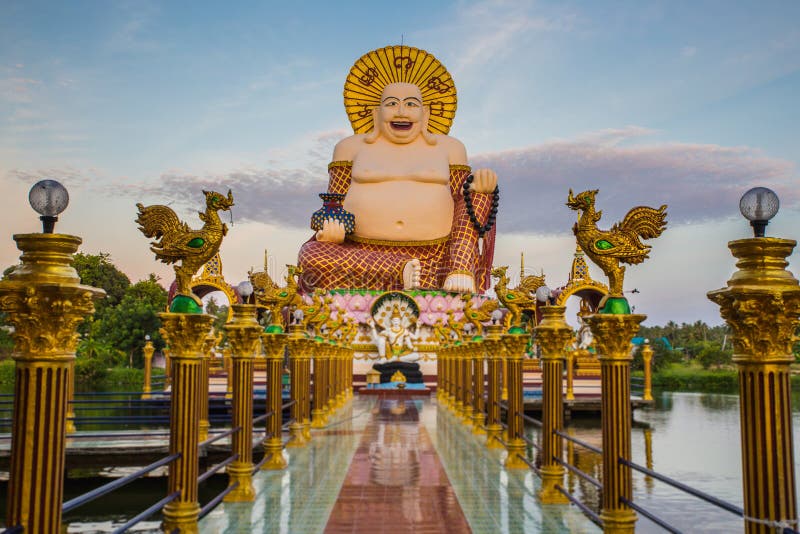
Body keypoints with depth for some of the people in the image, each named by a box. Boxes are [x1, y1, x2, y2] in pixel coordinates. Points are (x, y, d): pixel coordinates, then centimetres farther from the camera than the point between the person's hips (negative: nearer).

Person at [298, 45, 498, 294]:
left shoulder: (448, 148, 16)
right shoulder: (352, 147, 15)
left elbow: (462, 201, 12)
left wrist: (479, 190, -11)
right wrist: (330, 231, -11)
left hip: (435, 258, 1)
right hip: (362, 254, -1)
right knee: (311, 256, -30)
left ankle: (460, 273, -30)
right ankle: (405, 272, -28)